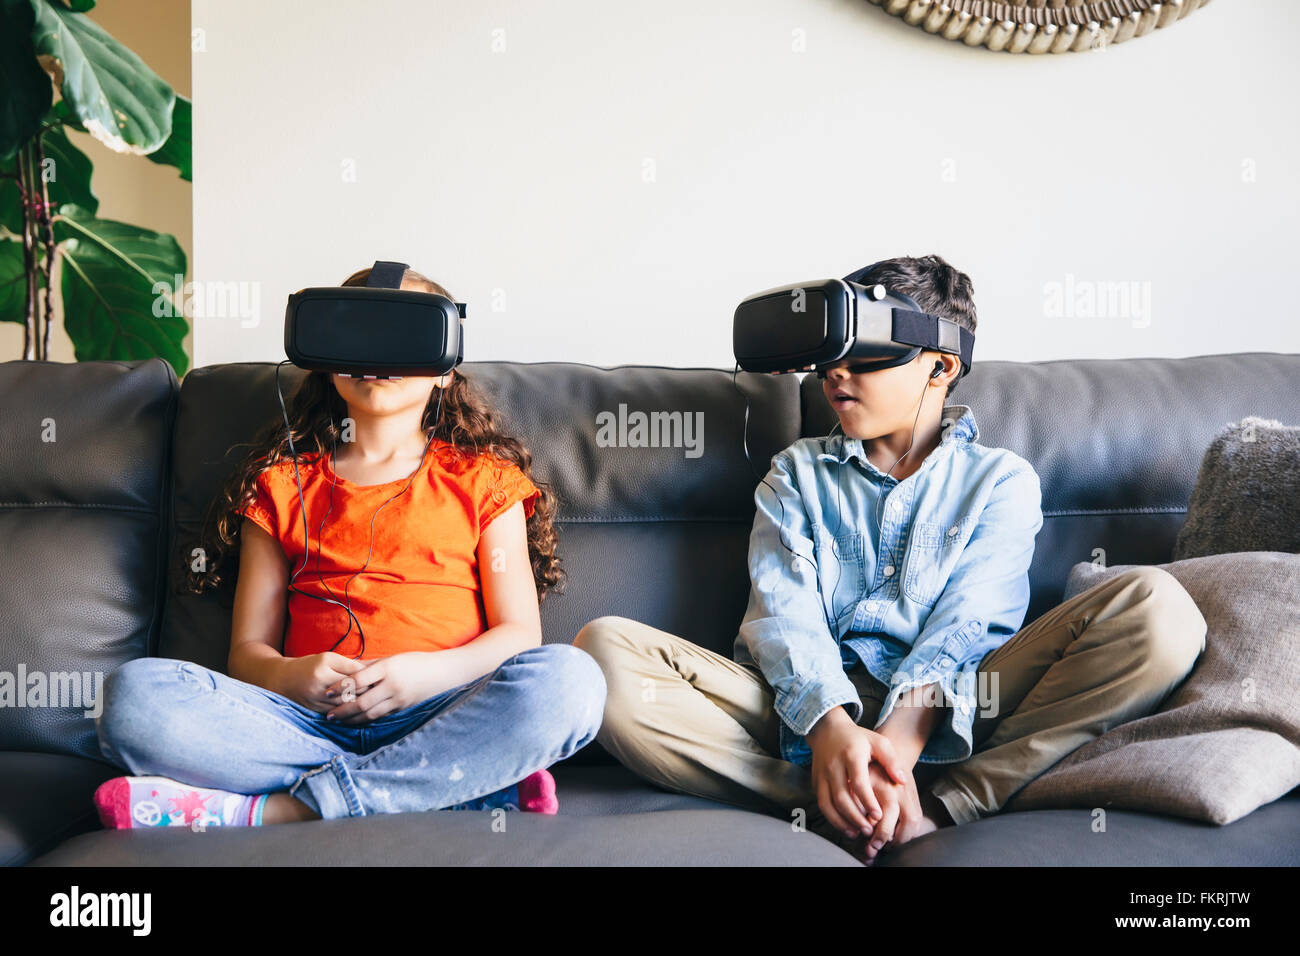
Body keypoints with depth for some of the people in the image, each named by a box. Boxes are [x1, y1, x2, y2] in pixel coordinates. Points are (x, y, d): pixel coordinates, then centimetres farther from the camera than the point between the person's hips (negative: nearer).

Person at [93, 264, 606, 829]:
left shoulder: (483, 479, 15)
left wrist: (430, 672, -14)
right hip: (310, 719, 1)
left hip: (440, 717, -1)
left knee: (570, 680, -32)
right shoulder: (282, 483, 19)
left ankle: (268, 811, -28)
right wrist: (288, 675, -10)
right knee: (134, 692, -25)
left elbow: (519, 633, 6)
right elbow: (248, 649, 14)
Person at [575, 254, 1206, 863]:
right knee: (606, 649, -25)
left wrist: (897, 744, -23)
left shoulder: (1002, 480, 16)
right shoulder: (798, 473, 21)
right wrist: (830, 727, -21)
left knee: (1156, 608, -23)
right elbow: (782, 612, 2)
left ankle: (938, 808, -31)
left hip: (945, 719, 0)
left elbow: (968, 624, -2)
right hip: (806, 713, 1)